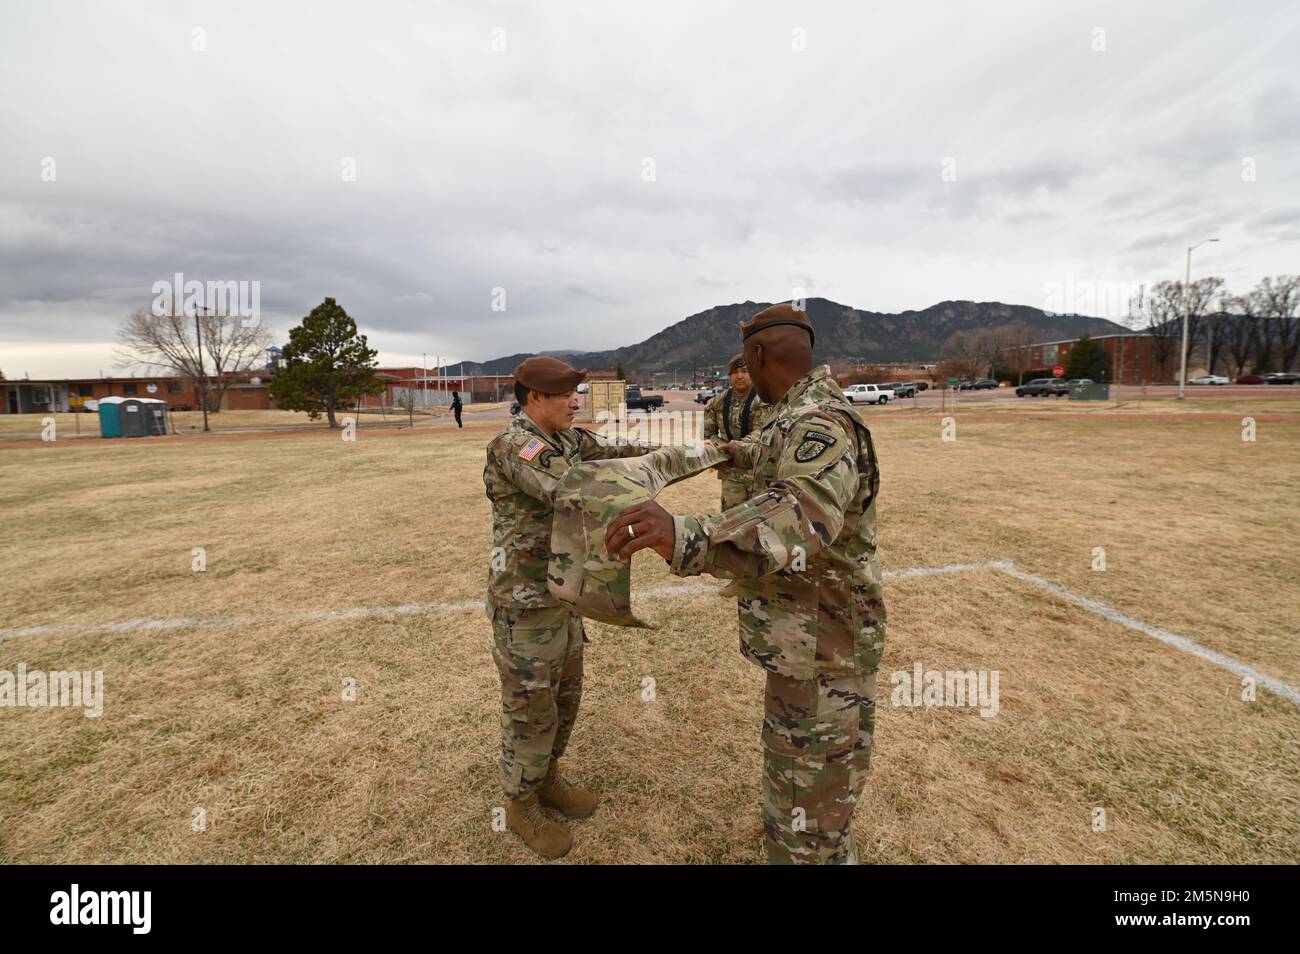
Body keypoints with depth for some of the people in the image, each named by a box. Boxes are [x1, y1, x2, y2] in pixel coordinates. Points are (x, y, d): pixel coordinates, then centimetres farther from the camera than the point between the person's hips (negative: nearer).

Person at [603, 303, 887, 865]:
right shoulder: (804, 418, 8)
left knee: (804, 838, 8)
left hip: (819, 661, -10)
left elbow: (800, 517, -47)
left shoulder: (820, 425, -26)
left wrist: (687, 540, -62)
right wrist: (737, 451, 51)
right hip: (815, 645, 10)